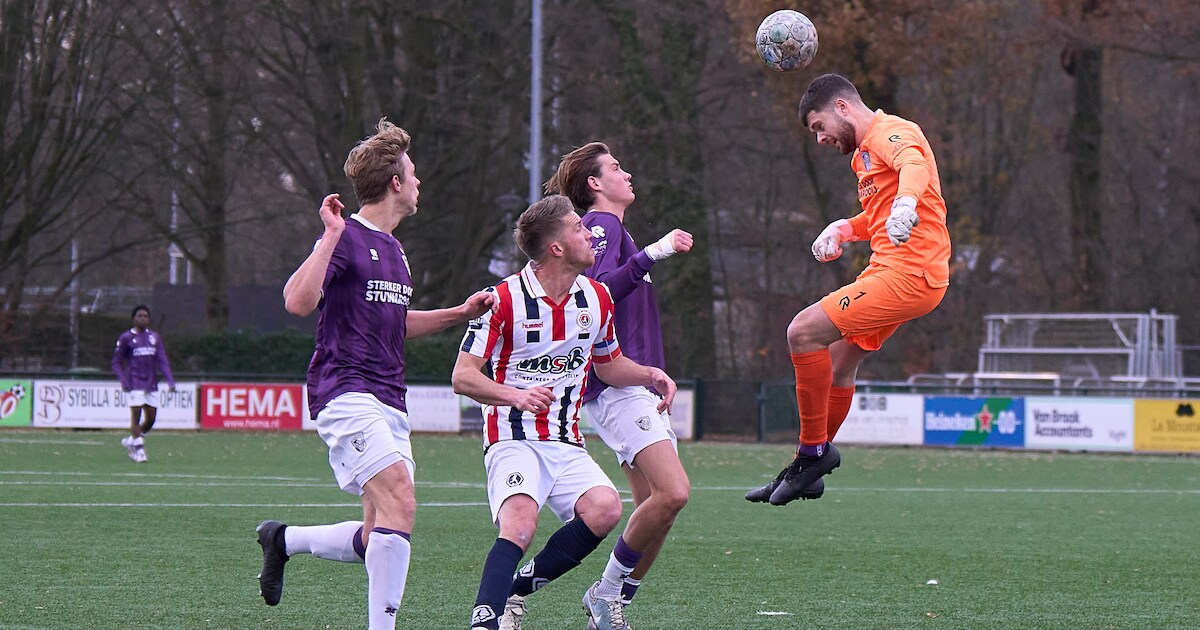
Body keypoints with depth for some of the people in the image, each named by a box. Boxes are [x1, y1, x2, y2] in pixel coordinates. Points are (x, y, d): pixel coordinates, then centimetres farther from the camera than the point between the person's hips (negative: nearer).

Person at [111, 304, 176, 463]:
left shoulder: (155, 337, 11)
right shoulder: (126, 338, 1)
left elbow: (163, 361, 8)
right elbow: (116, 362, 3)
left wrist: (170, 381, -4)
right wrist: (123, 381, -11)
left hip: (151, 385, 4)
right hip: (134, 384, -4)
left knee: (151, 419, 3)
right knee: (136, 416, -10)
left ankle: (131, 440, 24)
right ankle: (138, 450, -3)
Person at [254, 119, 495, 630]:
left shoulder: (393, 249, 20)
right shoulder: (346, 239, -7)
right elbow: (298, 301, -22)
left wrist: (458, 314, 24)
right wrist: (331, 236, -24)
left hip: (388, 403, 9)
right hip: (347, 392, -9)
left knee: (379, 541, 3)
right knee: (399, 499, -24)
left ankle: (284, 540, 25)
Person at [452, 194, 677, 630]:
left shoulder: (596, 298, 8)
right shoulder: (505, 299, -10)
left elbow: (608, 365, 26)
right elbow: (463, 376, -10)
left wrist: (650, 376, 7)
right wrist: (515, 395, -27)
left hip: (567, 443, 5)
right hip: (514, 441, -5)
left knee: (604, 509, -23)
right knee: (520, 524, -32)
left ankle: (518, 589, -7)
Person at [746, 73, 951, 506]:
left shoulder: (889, 132, -10)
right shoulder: (864, 153, 23)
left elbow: (913, 162, -34)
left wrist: (906, 202, -55)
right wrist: (845, 230, 15)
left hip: (908, 274, -11)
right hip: (892, 271, 11)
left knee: (803, 332, -17)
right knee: (839, 363, 20)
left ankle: (813, 451, -7)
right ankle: (811, 469, 33)